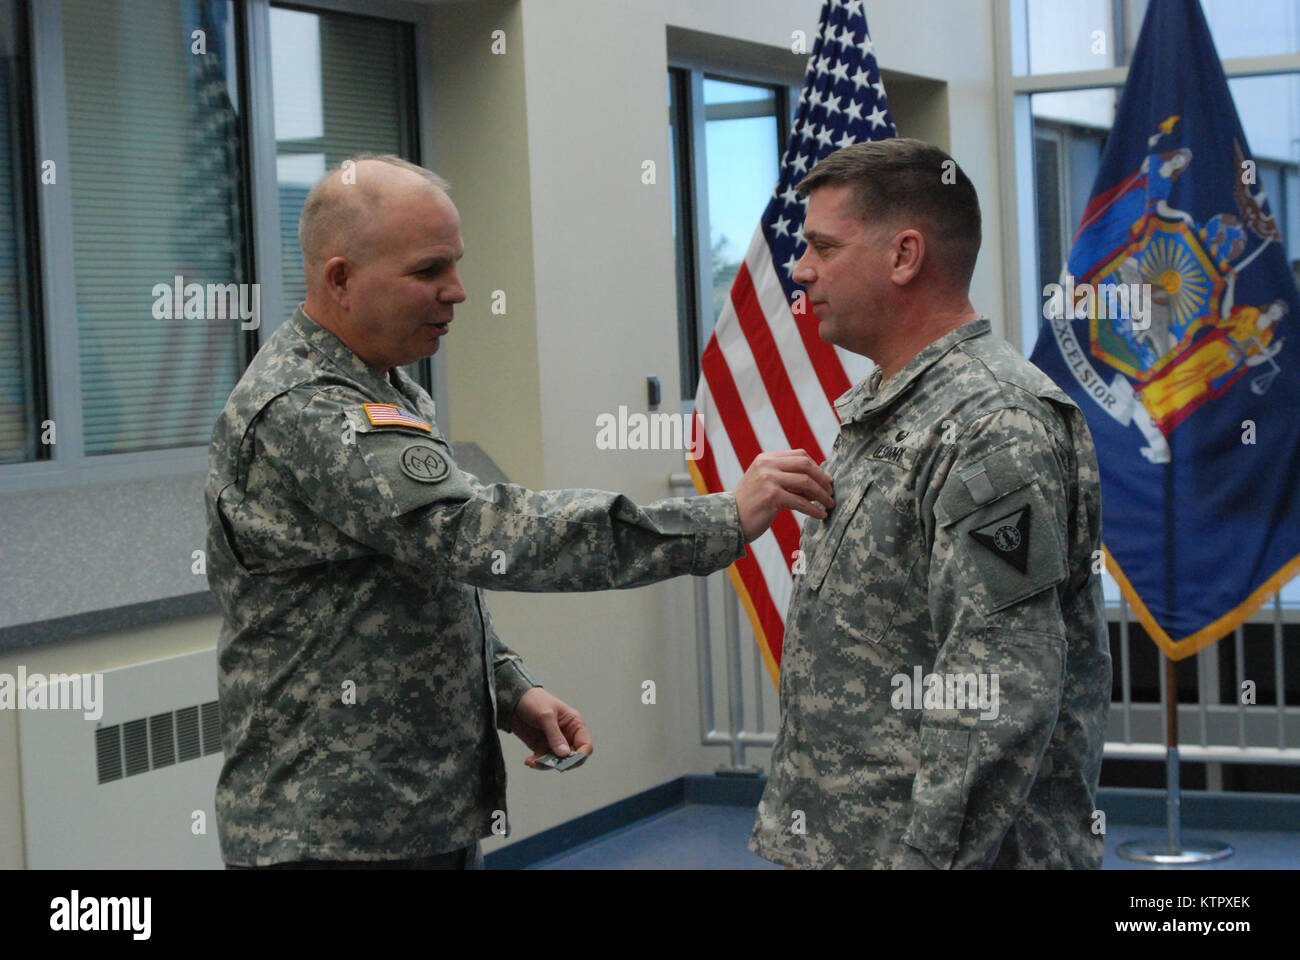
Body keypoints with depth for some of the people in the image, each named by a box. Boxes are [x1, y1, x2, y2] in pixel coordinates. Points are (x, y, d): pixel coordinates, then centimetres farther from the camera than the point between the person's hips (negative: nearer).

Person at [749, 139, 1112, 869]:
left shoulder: (992, 428, -17)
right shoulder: (878, 413, 13)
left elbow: (998, 705, -23)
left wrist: (928, 854, -24)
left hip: (932, 846, -9)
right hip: (834, 838, 9)